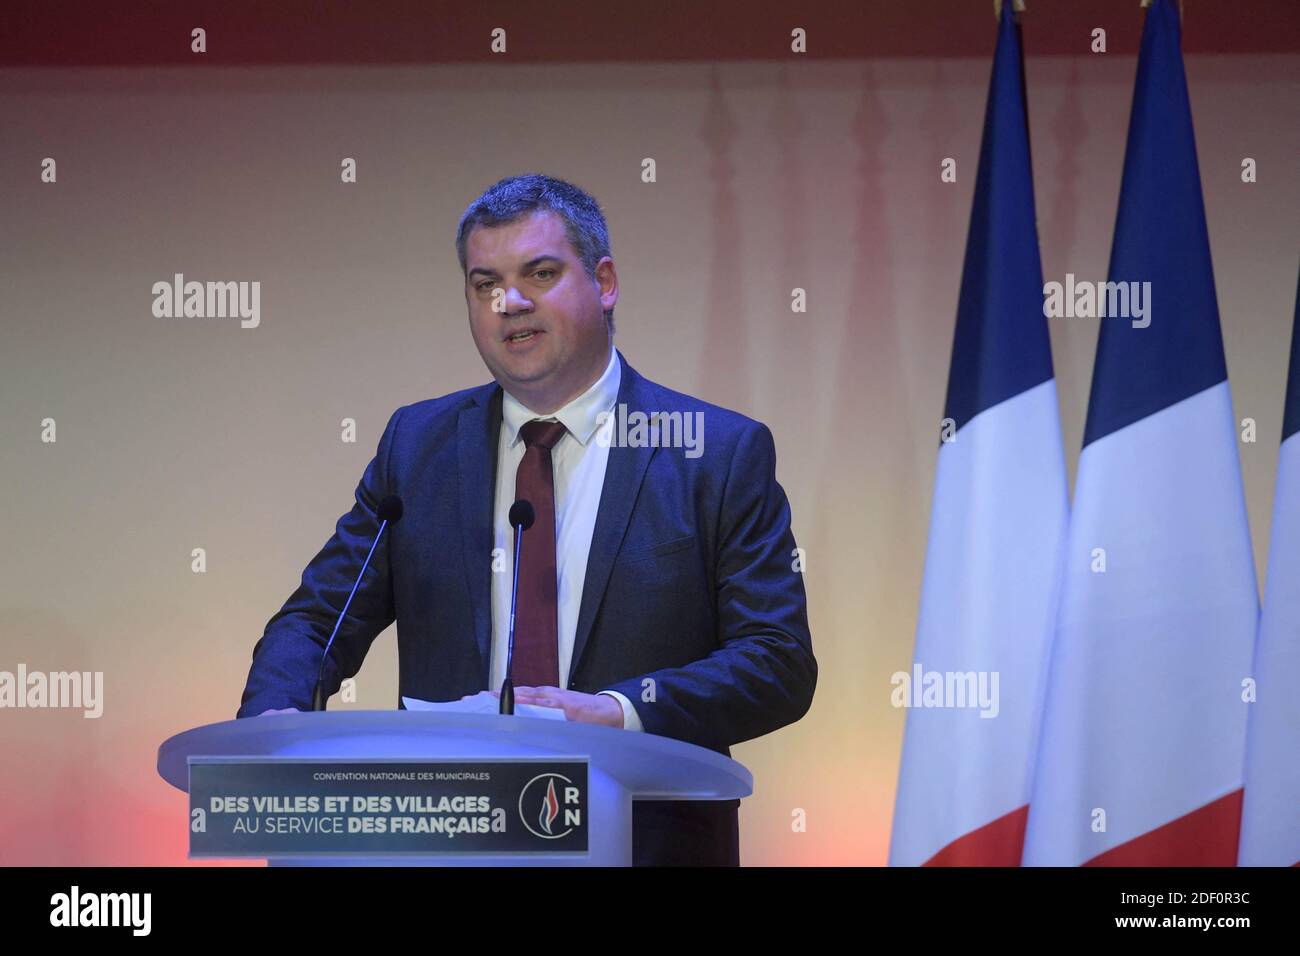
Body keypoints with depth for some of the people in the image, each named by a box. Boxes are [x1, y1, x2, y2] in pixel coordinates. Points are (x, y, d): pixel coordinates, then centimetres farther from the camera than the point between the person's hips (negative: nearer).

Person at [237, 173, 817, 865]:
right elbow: (315, 620, 13)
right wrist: (273, 719, -9)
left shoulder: (724, 454, 4)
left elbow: (781, 665, -2)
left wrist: (618, 711, -17)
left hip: (646, 841, -1)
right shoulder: (417, 445, 14)